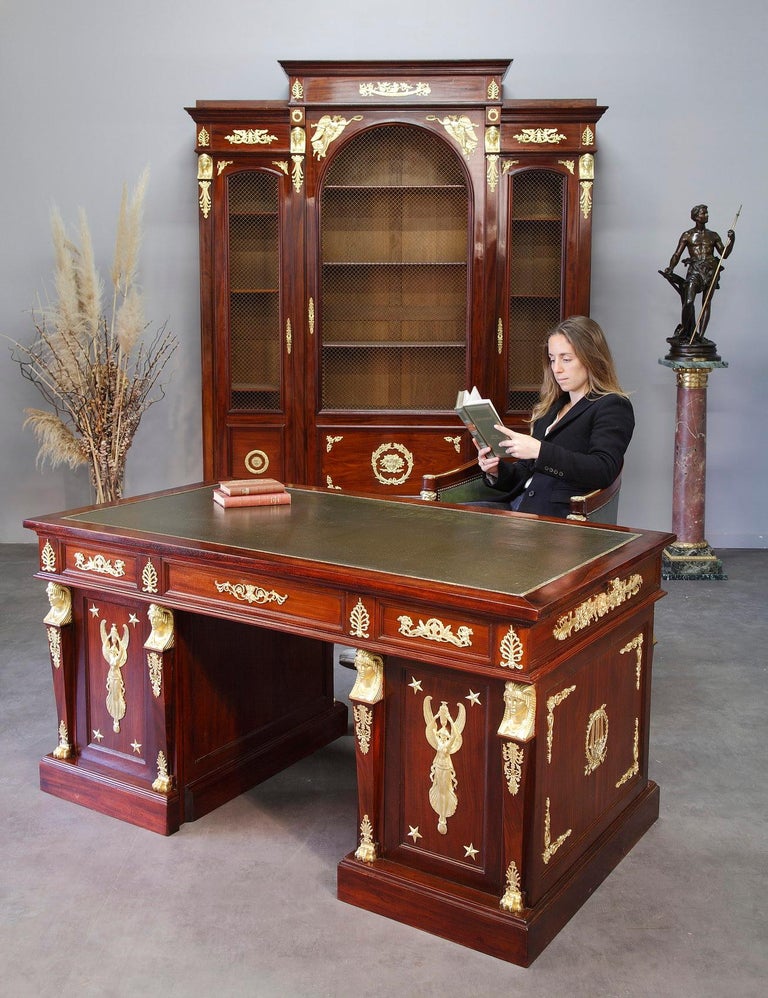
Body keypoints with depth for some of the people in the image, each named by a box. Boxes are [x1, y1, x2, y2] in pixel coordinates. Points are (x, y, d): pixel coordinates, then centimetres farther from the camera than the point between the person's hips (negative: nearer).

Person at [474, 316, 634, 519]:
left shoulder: (613, 407, 2)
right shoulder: (551, 407, 25)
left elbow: (603, 471, -14)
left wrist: (539, 451, -21)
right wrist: (497, 472, 3)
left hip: (561, 512, -7)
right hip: (520, 505, 7)